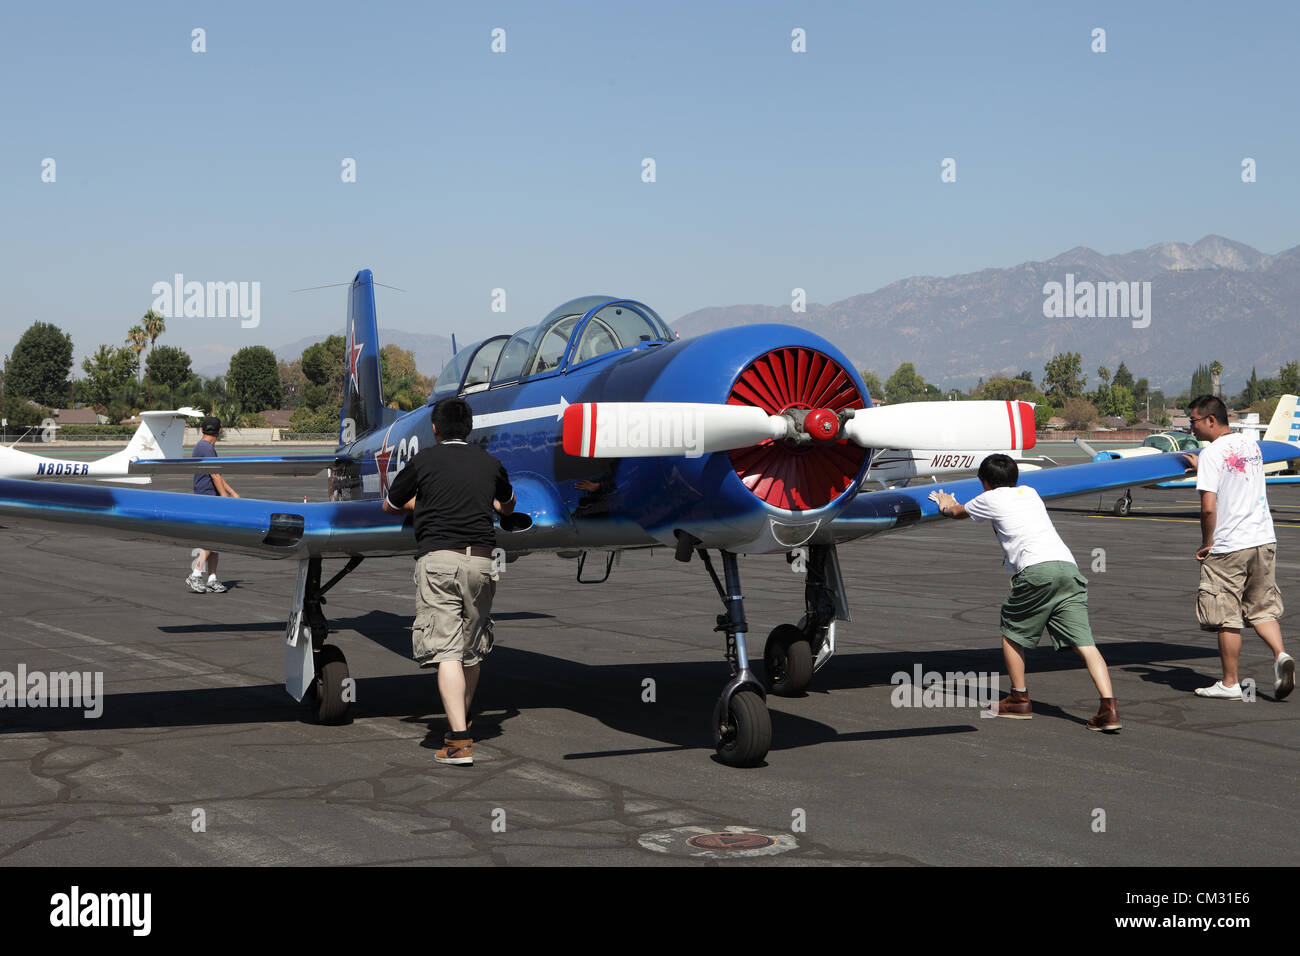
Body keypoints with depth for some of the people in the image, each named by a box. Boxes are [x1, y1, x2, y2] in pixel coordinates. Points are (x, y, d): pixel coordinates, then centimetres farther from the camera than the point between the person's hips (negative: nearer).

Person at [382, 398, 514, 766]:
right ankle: (461, 721, 31)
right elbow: (507, 505, 36)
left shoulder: (424, 461, 4)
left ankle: (459, 741, -18)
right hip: (481, 560, 4)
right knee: (471, 649, 16)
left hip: (438, 559, -4)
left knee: (446, 650, -9)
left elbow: (389, 506, 19)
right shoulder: (489, 463, 15)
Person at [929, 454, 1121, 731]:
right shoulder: (1029, 492, 33)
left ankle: (1019, 700, 20)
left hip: (1036, 568, -5)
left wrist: (947, 505, 64)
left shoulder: (991, 499, 16)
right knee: (1084, 642, -4)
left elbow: (959, 511, 38)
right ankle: (1109, 706, -17)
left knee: (1011, 630, 17)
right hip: (1068, 565, 5)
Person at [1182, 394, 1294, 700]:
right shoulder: (1251, 445, 10)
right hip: (1264, 539, 7)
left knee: (1227, 619, 3)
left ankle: (1230, 683, 10)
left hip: (1228, 548, -7)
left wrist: (1207, 543, -6)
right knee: (1262, 609, 15)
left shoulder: (1212, 453, -13)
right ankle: (1280, 655, -7)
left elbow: (1209, 507, -20)